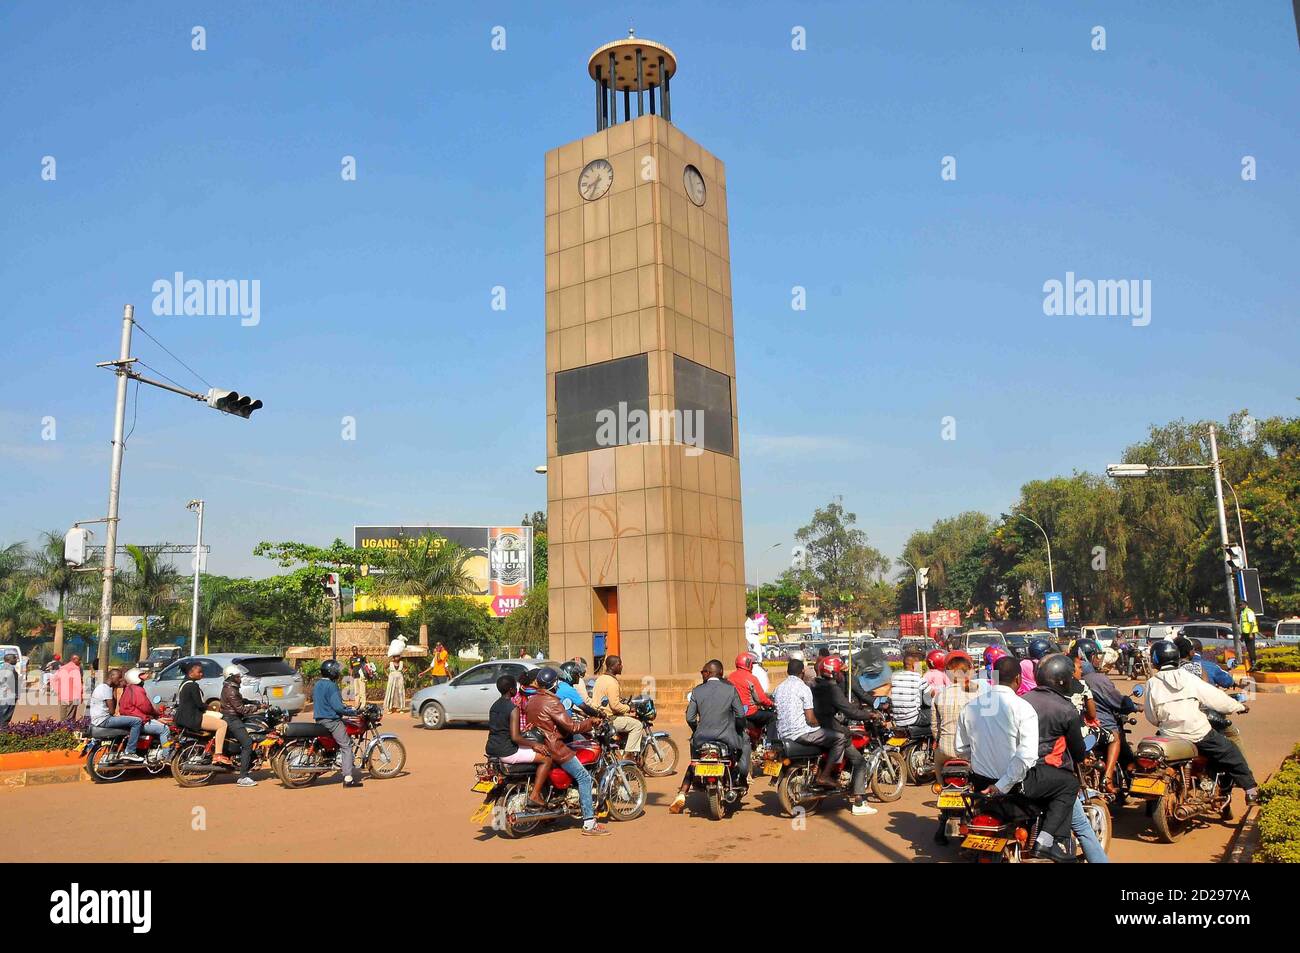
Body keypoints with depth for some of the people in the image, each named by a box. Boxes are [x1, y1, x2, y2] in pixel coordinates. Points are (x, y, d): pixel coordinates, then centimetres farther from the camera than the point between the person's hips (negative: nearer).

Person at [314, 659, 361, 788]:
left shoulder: (317, 684, 12)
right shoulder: (331, 686, -17)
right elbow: (337, 707, -22)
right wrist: (352, 711, -9)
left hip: (319, 719, 10)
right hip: (331, 720, -10)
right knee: (346, 746, -7)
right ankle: (348, 778, -14)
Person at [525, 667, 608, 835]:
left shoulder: (531, 701, 10)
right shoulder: (551, 703, -17)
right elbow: (571, 727, -20)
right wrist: (590, 721, -6)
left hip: (538, 744, 10)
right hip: (554, 748, -10)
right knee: (584, 777, -8)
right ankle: (589, 823, -13)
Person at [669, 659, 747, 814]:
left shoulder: (697, 691, 2)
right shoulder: (731, 689, -1)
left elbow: (690, 718, 2)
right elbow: (740, 715, -2)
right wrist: (738, 730, 18)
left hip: (702, 737, 1)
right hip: (727, 737, -1)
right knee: (745, 740, 30)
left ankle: (681, 795, 15)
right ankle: (743, 777, 21)